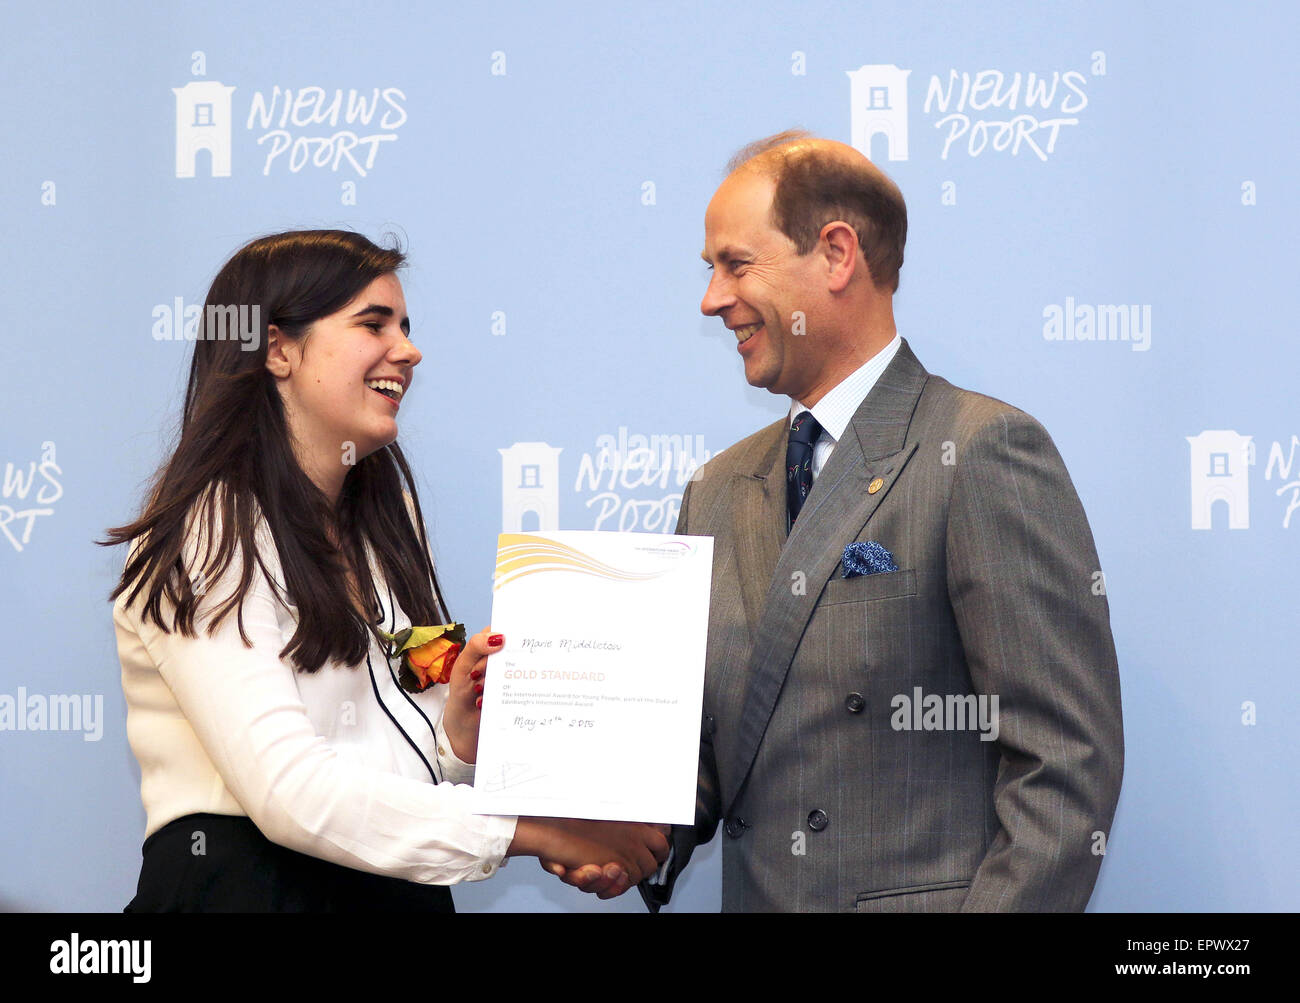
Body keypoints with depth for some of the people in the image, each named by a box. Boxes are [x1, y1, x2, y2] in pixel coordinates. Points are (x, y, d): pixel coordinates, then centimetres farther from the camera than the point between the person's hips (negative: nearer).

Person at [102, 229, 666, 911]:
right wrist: (530, 831, -23)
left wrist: (459, 732, -10)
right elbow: (288, 789, -23)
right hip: (243, 887, -7)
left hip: (402, 891, 7)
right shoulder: (206, 537, -13)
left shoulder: (382, 516, 13)